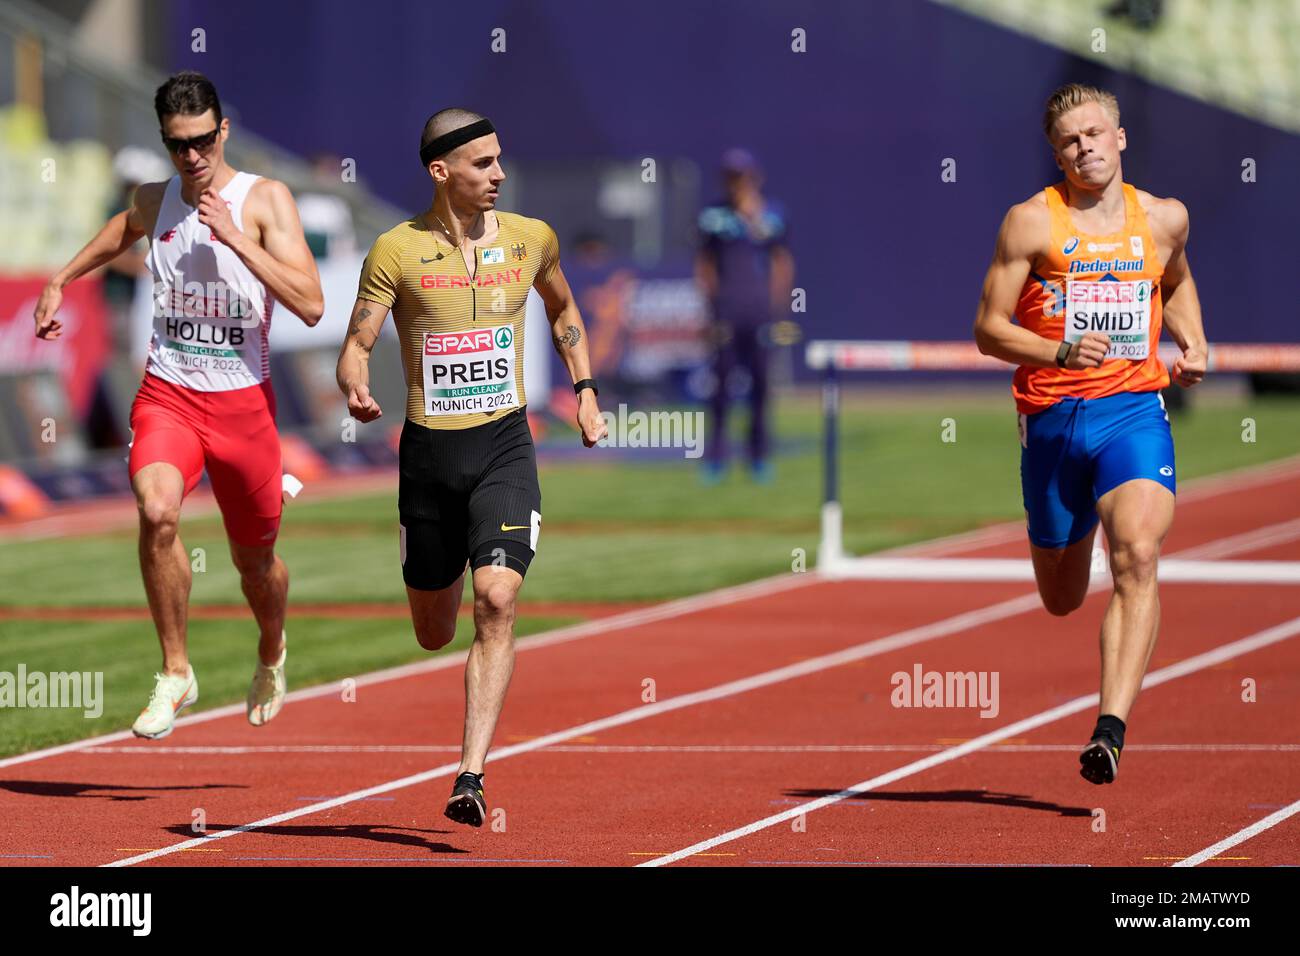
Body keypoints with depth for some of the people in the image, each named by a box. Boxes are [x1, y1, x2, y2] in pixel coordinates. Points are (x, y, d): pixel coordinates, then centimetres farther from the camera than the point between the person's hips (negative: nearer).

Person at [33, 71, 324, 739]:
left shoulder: (265, 200, -7)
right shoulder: (153, 202, 5)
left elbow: (310, 305, -18)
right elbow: (119, 233, 32)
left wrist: (234, 238, -23)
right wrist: (59, 281, 30)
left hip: (243, 401, -1)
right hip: (167, 395, 1)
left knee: (254, 561, 12)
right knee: (157, 510, -28)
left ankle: (272, 651, 47)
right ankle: (175, 672, -15)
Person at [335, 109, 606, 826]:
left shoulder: (531, 239, 4)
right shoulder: (397, 250, -5)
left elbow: (563, 310, 24)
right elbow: (356, 345, -4)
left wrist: (584, 389, 16)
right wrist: (356, 393, -25)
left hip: (504, 446, 0)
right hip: (428, 449, 0)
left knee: (496, 600, -21)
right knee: (434, 636, 10)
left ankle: (471, 775, -22)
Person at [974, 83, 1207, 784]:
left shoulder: (1164, 219, 9)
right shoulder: (1032, 222, -1)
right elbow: (988, 328, -3)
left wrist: (1192, 343, 12)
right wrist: (1059, 351, -19)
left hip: (1134, 410, 0)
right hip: (1052, 416, 0)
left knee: (1137, 557, -24)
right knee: (1061, 600, 13)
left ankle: (1111, 731, -30)